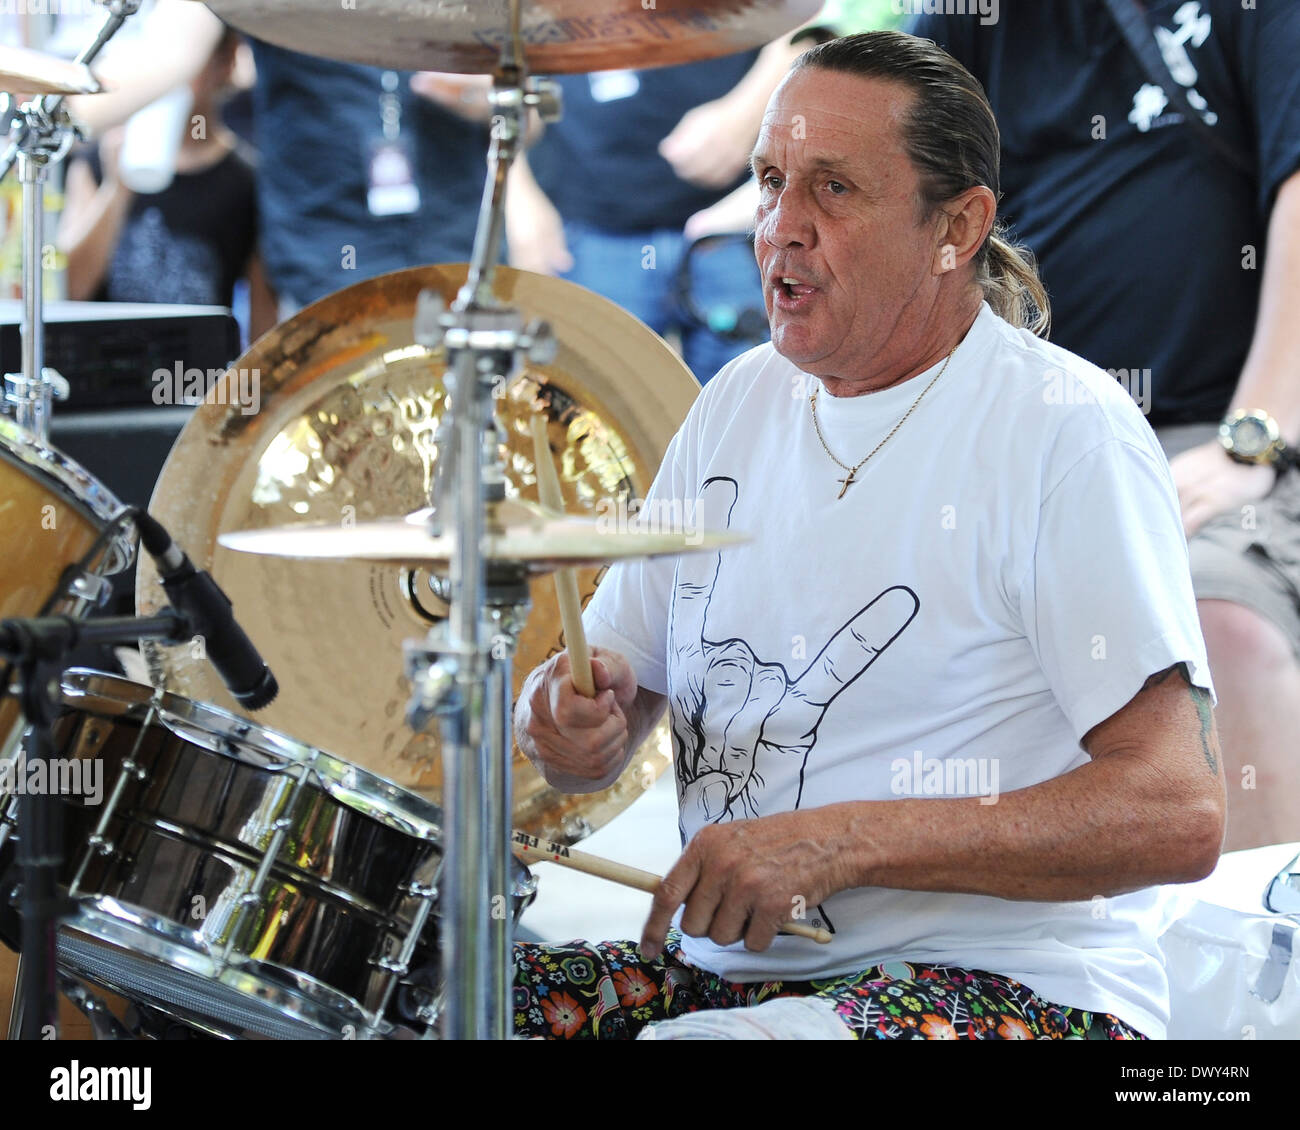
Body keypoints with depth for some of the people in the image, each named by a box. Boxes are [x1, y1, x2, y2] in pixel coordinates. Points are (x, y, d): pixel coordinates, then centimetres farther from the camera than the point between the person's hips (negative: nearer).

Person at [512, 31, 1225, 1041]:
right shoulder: (740, 401, 11)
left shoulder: (1063, 433, -11)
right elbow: (616, 672, 17)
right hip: (726, 965, 7)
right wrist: (570, 710, -9)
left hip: (1011, 990, -7)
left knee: (686, 1056, -34)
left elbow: (1178, 812, -18)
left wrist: (841, 841, -23)